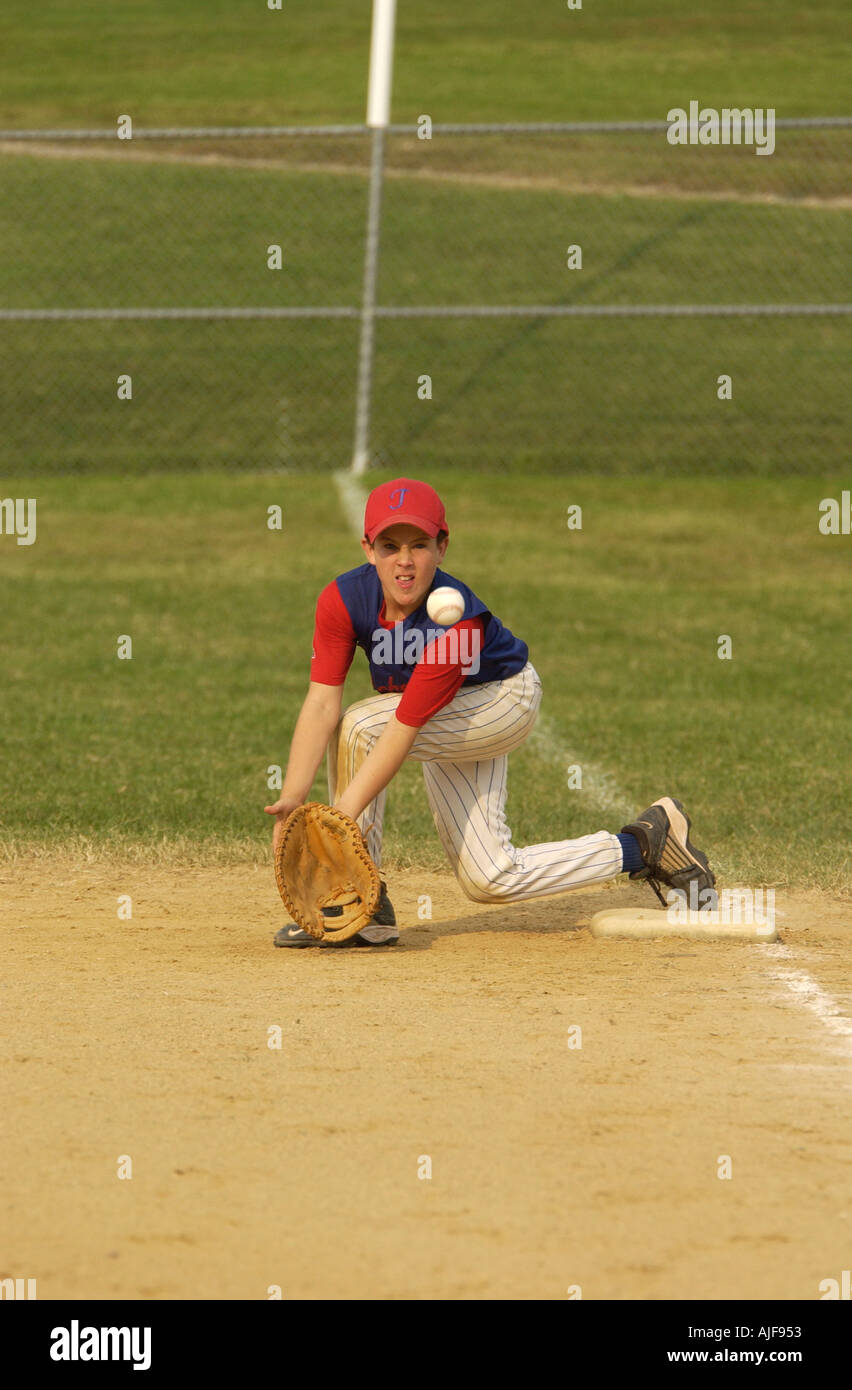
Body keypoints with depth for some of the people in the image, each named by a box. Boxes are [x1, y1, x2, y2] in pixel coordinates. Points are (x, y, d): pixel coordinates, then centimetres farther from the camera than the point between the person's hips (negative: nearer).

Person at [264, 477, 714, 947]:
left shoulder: (457, 623, -38)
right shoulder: (343, 599, -24)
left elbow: (402, 731, -41)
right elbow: (321, 703, -29)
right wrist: (292, 800, -41)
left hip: (504, 700, -6)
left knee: (358, 727, -30)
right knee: (490, 879, 8)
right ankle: (645, 845, 26)